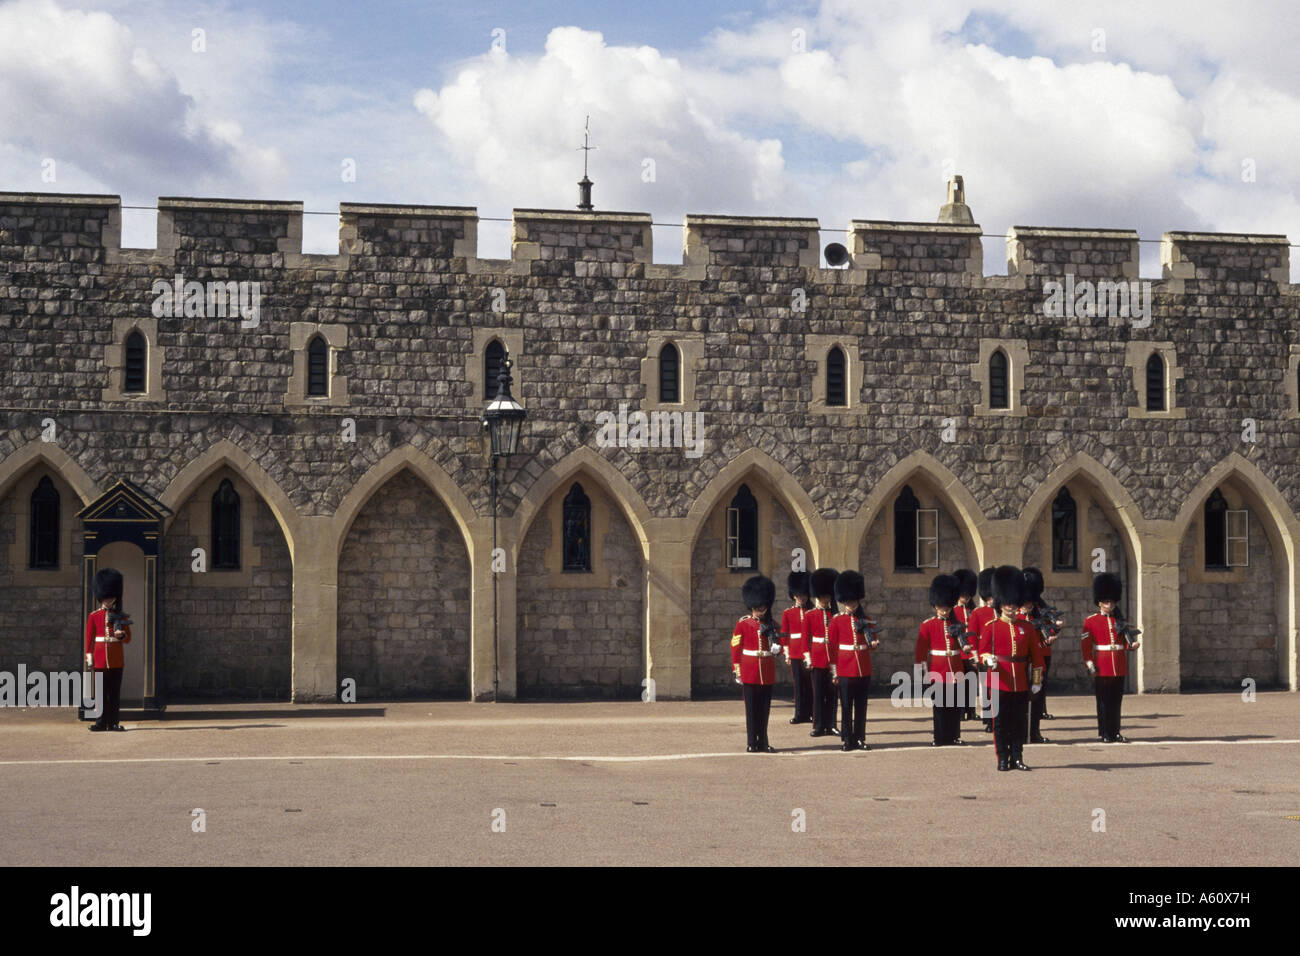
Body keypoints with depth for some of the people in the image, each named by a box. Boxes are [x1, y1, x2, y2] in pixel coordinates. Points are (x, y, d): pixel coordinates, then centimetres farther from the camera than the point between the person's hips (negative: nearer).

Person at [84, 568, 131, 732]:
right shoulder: (94, 617, 6)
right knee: (101, 692, -1)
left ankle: (114, 722, 5)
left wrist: (121, 634, -13)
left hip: (116, 660, 0)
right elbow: (89, 639, 6)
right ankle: (102, 722, 2)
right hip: (100, 659, 0)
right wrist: (89, 657, -1)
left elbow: (128, 638, 9)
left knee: (115, 692, 2)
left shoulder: (121, 617, 8)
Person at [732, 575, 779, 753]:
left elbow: (778, 643, 15)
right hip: (750, 673, -3)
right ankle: (752, 743, 4)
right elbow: (735, 648, -1)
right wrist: (736, 670, -5)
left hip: (768, 674, 3)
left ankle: (763, 742, 12)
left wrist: (777, 647, -9)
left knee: (764, 709, 6)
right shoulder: (742, 624, -1)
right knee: (752, 709, 0)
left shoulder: (771, 624, 10)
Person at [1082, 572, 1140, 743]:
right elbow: (1086, 646, -3)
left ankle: (1115, 732, 14)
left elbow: (1125, 642, 14)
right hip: (1102, 669, -4)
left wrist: (1131, 646, -9)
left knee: (1116, 701, 7)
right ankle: (1105, 733, 5)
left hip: (1120, 669, 4)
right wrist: (1091, 667, -10)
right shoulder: (1091, 621, 0)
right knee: (1103, 701, 0)